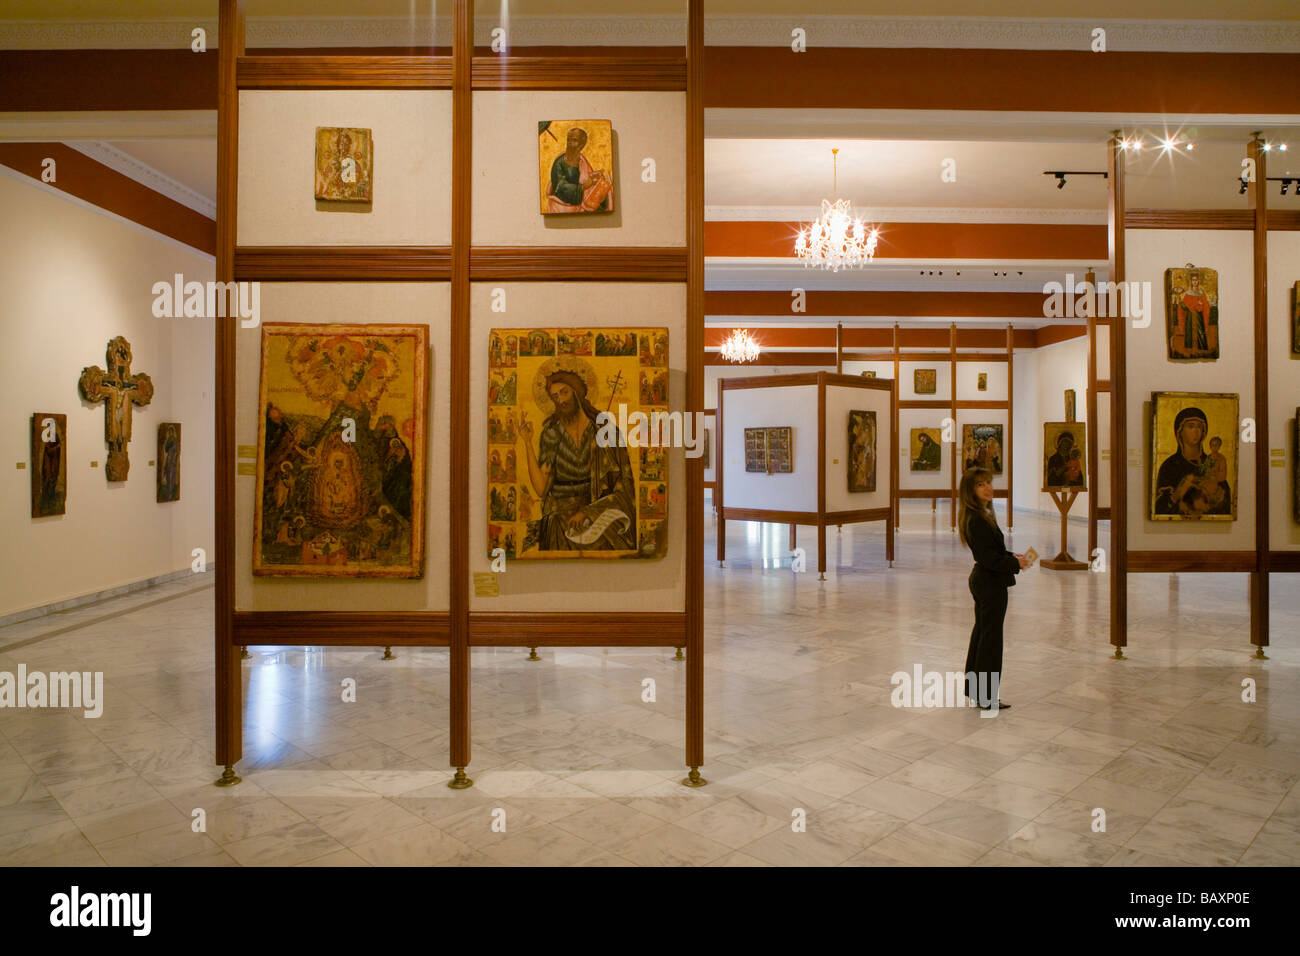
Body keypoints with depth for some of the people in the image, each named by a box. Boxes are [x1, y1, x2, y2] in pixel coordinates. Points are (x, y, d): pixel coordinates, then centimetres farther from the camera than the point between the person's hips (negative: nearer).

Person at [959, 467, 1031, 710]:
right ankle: (986, 696, 10)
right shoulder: (977, 519, -22)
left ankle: (974, 688, 31)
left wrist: (1012, 557, 4)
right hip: (991, 583, -11)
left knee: (981, 632, 19)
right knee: (990, 637, -1)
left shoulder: (981, 515, 9)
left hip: (981, 580, 11)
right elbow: (988, 558, -24)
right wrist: (1016, 564, -12)